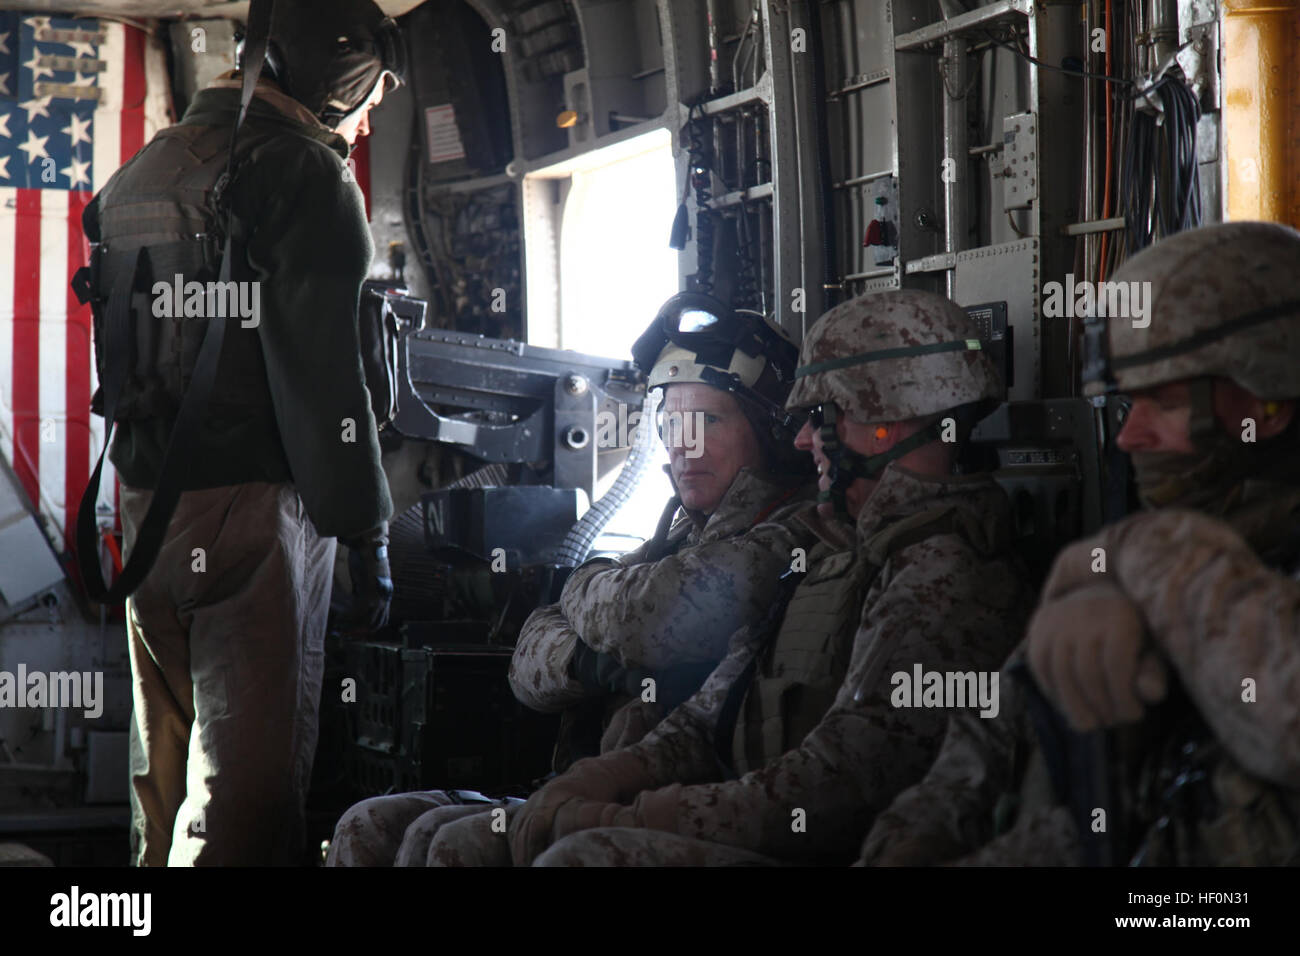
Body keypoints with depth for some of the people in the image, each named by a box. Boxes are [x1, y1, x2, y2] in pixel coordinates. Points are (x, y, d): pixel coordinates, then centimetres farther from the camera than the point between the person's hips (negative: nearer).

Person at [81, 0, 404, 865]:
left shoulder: (137, 175, 18)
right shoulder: (301, 169, -9)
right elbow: (321, 374, -16)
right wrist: (367, 533, -13)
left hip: (145, 507, 8)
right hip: (254, 506, -8)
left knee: (167, 767, 17)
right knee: (248, 783, -6)